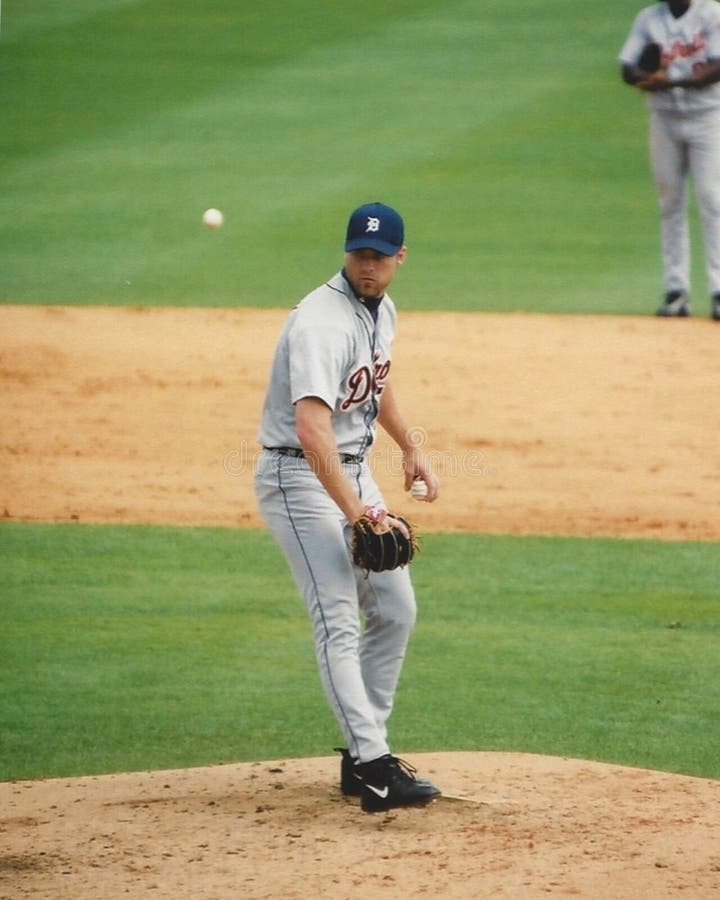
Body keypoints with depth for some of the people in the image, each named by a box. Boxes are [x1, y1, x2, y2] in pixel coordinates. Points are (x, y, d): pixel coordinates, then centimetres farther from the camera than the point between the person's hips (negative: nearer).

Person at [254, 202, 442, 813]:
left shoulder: (382, 310, 5)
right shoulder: (321, 322, -25)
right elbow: (311, 428, -37)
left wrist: (410, 446, 21)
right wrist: (355, 511, -42)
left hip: (354, 471, 9)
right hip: (300, 476, -9)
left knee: (395, 610, 9)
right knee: (339, 621, -16)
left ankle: (363, 755, 16)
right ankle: (373, 768, -23)